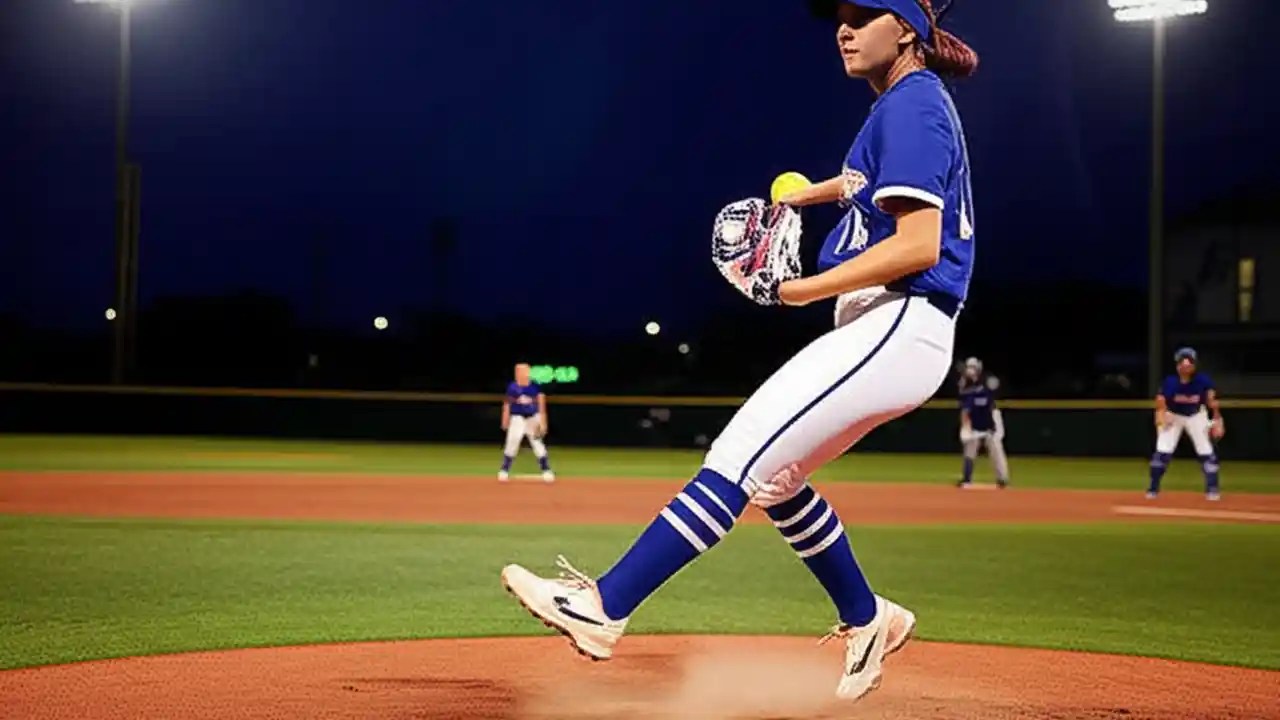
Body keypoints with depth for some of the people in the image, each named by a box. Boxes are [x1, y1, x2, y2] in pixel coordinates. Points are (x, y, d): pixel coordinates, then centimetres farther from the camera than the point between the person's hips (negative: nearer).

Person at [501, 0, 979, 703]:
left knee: (736, 462, -17)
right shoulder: (908, 102, 18)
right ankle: (866, 620, 28)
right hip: (881, 333, 10)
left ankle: (603, 608, -22)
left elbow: (919, 247, -22)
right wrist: (804, 194, 35)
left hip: (896, 328, -10)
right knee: (774, 479, 17)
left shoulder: (912, 104, -12)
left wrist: (803, 290, -20)